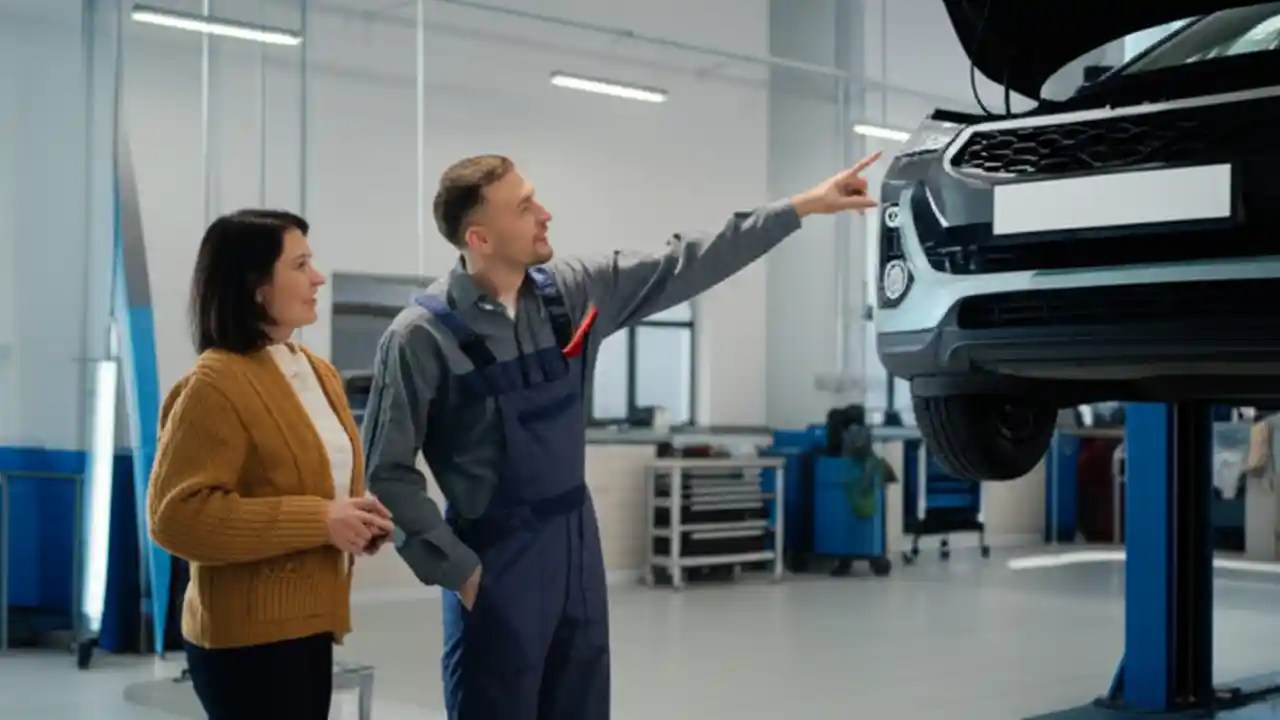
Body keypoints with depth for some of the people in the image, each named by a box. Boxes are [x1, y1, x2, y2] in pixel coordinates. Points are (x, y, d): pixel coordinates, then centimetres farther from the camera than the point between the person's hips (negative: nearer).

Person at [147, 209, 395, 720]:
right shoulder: (215, 384, -15)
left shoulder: (320, 373, 13)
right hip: (247, 636, -9)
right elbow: (177, 515, -22)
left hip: (308, 624, 9)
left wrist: (358, 517, 3)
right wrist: (318, 521, -22)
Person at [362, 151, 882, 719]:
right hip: (498, 565, -6)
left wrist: (803, 205, 7)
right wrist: (456, 569, -13)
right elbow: (387, 471, -12)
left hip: (578, 549, 6)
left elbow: (682, 267, 7)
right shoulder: (424, 335, -15)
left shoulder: (572, 291, 0)